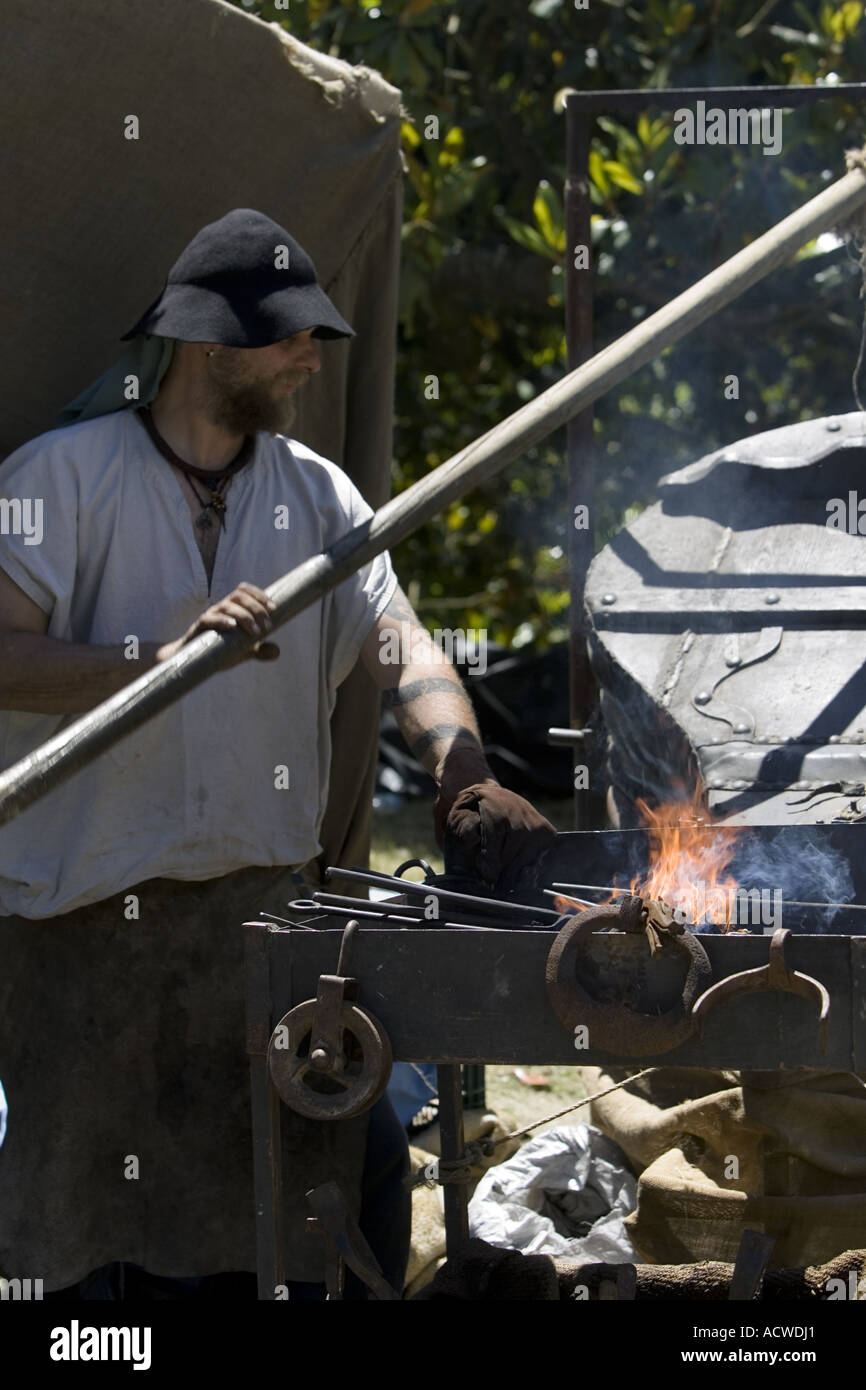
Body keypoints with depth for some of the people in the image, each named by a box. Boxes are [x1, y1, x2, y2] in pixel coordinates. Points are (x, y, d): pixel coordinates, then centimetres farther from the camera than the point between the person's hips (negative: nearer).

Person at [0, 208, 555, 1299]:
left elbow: (401, 646, -3)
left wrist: (464, 775, -22)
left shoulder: (315, 493, 9)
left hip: (264, 907, 4)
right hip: (90, 912, -4)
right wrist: (166, 660, -28)